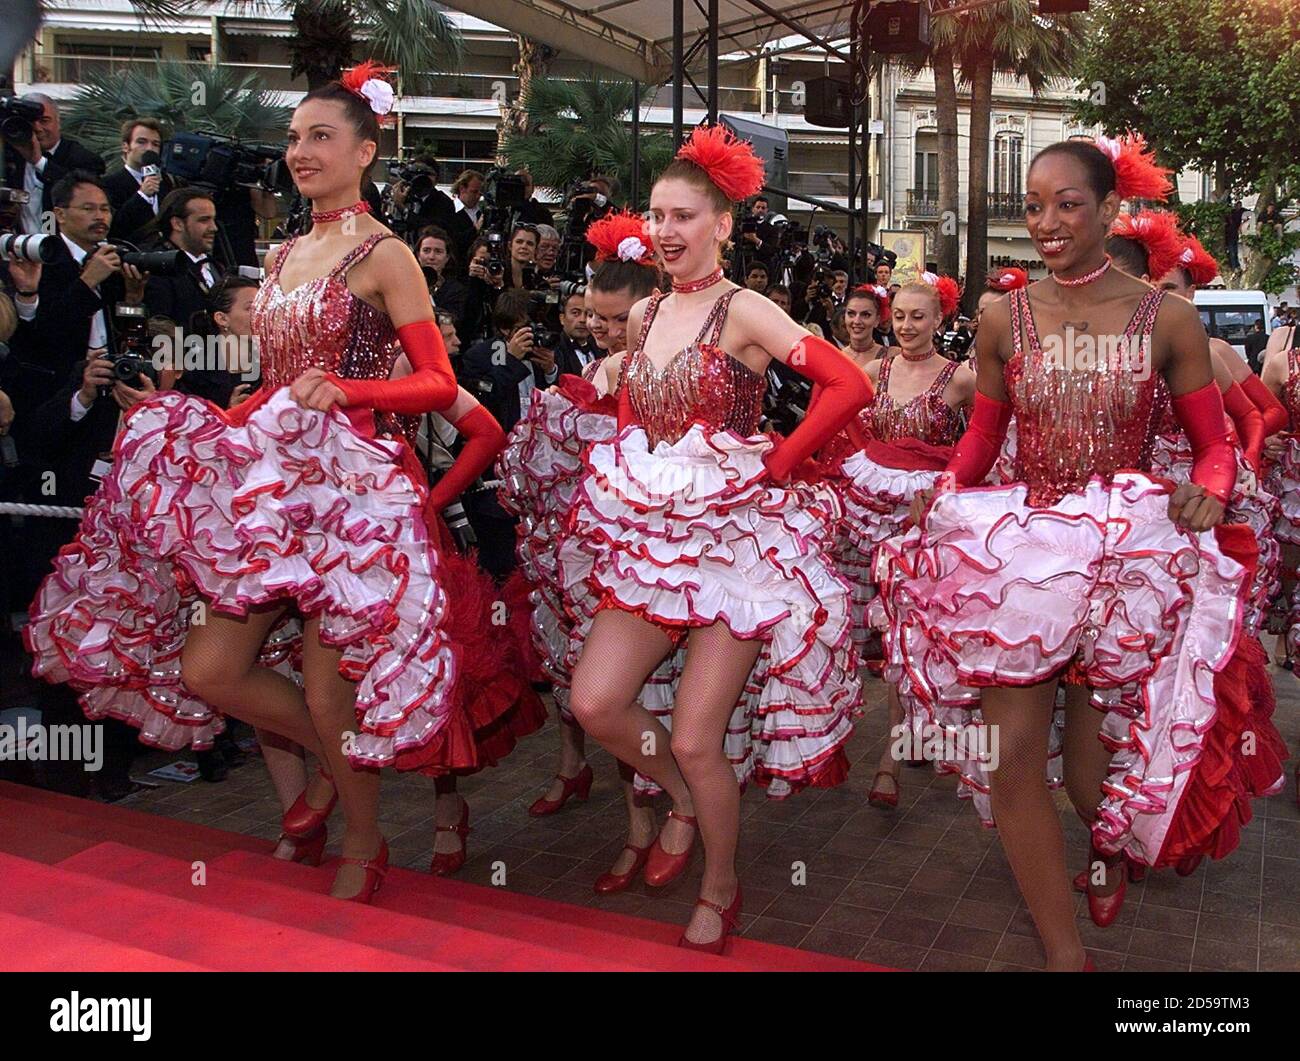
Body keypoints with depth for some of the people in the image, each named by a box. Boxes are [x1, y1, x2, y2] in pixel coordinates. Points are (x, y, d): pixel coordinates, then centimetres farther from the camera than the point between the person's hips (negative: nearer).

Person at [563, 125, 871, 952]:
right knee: (595, 702, -8)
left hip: (735, 534, -6)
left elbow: (851, 387, -20)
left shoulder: (744, 312, -10)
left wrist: (775, 465, -15)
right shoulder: (643, 315, 10)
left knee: (696, 740, -4)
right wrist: (630, 483, 11)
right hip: (653, 535, 6)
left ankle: (721, 892, 24)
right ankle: (686, 803, 24)